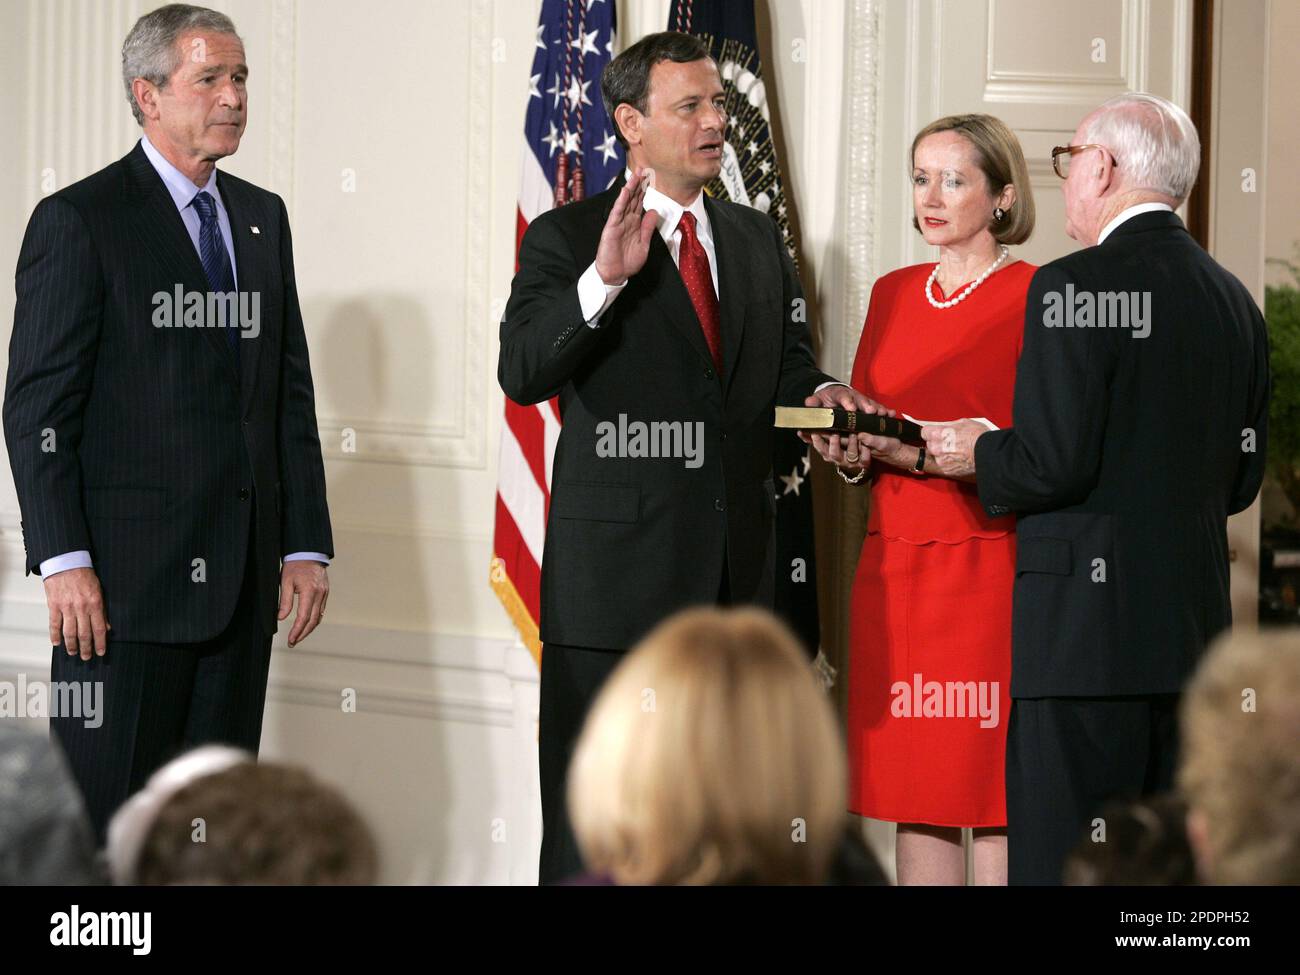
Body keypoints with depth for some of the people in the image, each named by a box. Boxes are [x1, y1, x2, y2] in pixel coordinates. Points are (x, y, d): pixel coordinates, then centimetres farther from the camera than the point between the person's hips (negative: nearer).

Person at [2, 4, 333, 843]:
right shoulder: (79, 221, -5)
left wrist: (305, 545, 9)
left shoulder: (263, 218, 15)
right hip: (126, 575, -6)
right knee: (104, 813, -4)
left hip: (241, 577, 6)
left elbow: (291, 390, 16)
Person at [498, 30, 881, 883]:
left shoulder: (759, 240, 16)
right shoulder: (566, 239, -2)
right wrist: (603, 277, -27)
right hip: (618, 569, -5)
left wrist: (820, 393, -5)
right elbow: (521, 373, -15)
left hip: (735, 571, 5)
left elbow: (784, 364, 18)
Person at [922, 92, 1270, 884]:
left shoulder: (1075, 287, -11)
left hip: (1087, 623, -8)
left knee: (1061, 860, -6)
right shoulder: (1234, 301, 12)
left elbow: (1053, 464, -17)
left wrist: (979, 454, 2)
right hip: (1194, 624, 8)